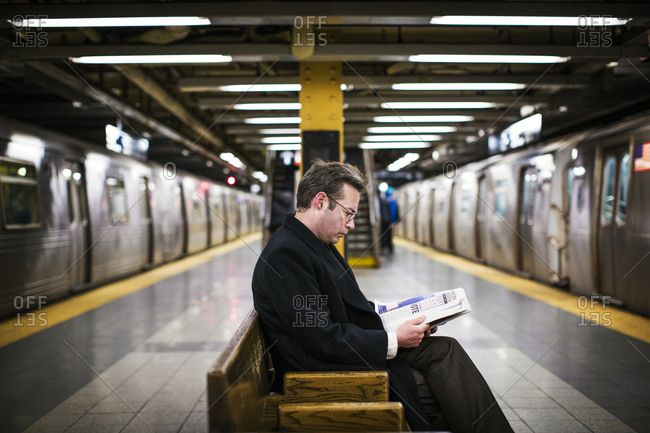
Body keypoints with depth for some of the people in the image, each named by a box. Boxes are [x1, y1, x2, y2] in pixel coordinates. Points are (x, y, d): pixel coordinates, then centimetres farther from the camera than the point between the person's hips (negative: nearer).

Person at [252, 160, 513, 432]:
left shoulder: (319, 245, 10)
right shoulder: (285, 254, -21)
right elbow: (322, 338, -24)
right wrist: (393, 341, -18)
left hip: (351, 349, 10)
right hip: (326, 371, -10)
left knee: (444, 349, -1)